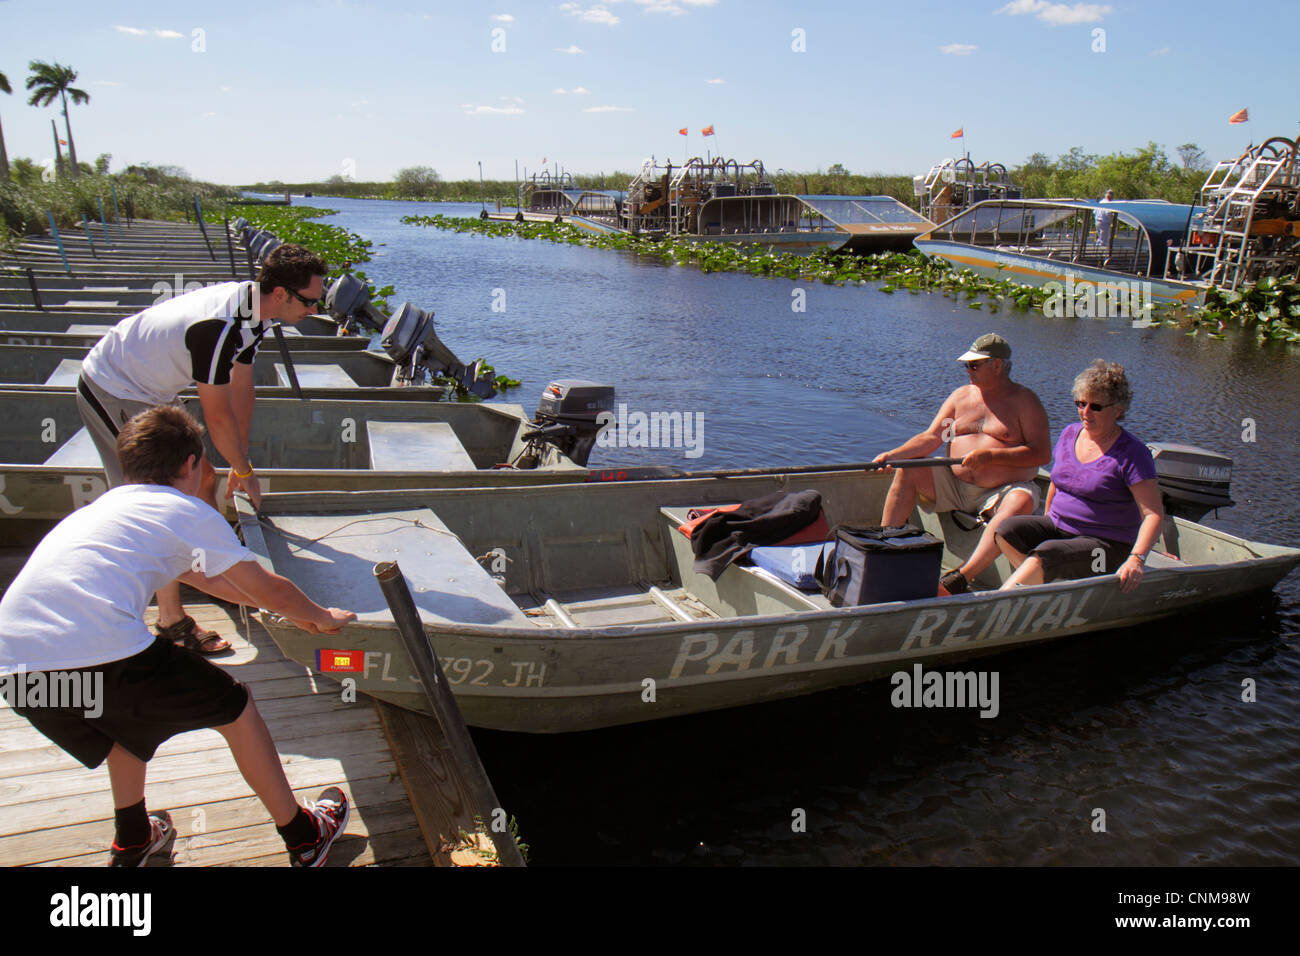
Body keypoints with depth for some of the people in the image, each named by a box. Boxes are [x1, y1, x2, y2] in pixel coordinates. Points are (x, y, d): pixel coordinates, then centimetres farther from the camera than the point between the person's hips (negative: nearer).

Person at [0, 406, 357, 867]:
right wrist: (322, 617, 35)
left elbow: (201, 575, 42)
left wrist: (288, 607, 51)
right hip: (103, 655, -7)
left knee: (127, 721, 36)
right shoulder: (189, 511, 10)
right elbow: (269, 591, 14)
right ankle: (303, 837, 26)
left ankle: (131, 845, 49)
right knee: (235, 707, 14)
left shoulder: (105, 505, 32)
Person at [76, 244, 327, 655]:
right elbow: (217, 416, -25)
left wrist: (239, 461, 11)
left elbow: (242, 388, 5)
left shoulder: (250, 309, -5)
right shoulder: (218, 326, -34)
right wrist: (244, 470, -10)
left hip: (149, 395, 9)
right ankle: (171, 621, -1)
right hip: (111, 393, -9)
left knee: (202, 477, 13)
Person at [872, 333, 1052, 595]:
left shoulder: (1024, 401, 0)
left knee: (1021, 502, -36)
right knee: (907, 471, -14)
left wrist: (990, 455, -21)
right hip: (954, 487, 4)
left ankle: (961, 577, -49)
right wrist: (892, 455, -10)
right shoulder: (961, 396, 13)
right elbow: (931, 437, 6)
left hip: (1001, 491, -4)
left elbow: (1042, 453, -10)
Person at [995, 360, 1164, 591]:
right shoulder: (1070, 434, 7)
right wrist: (1046, 525, 17)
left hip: (1106, 546, -6)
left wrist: (1136, 559, -33)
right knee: (1007, 529, -21)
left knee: (1047, 553, -36)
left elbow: (1154, 514, -19)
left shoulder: (1132, 454, -12)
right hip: (1057, 527, 7)